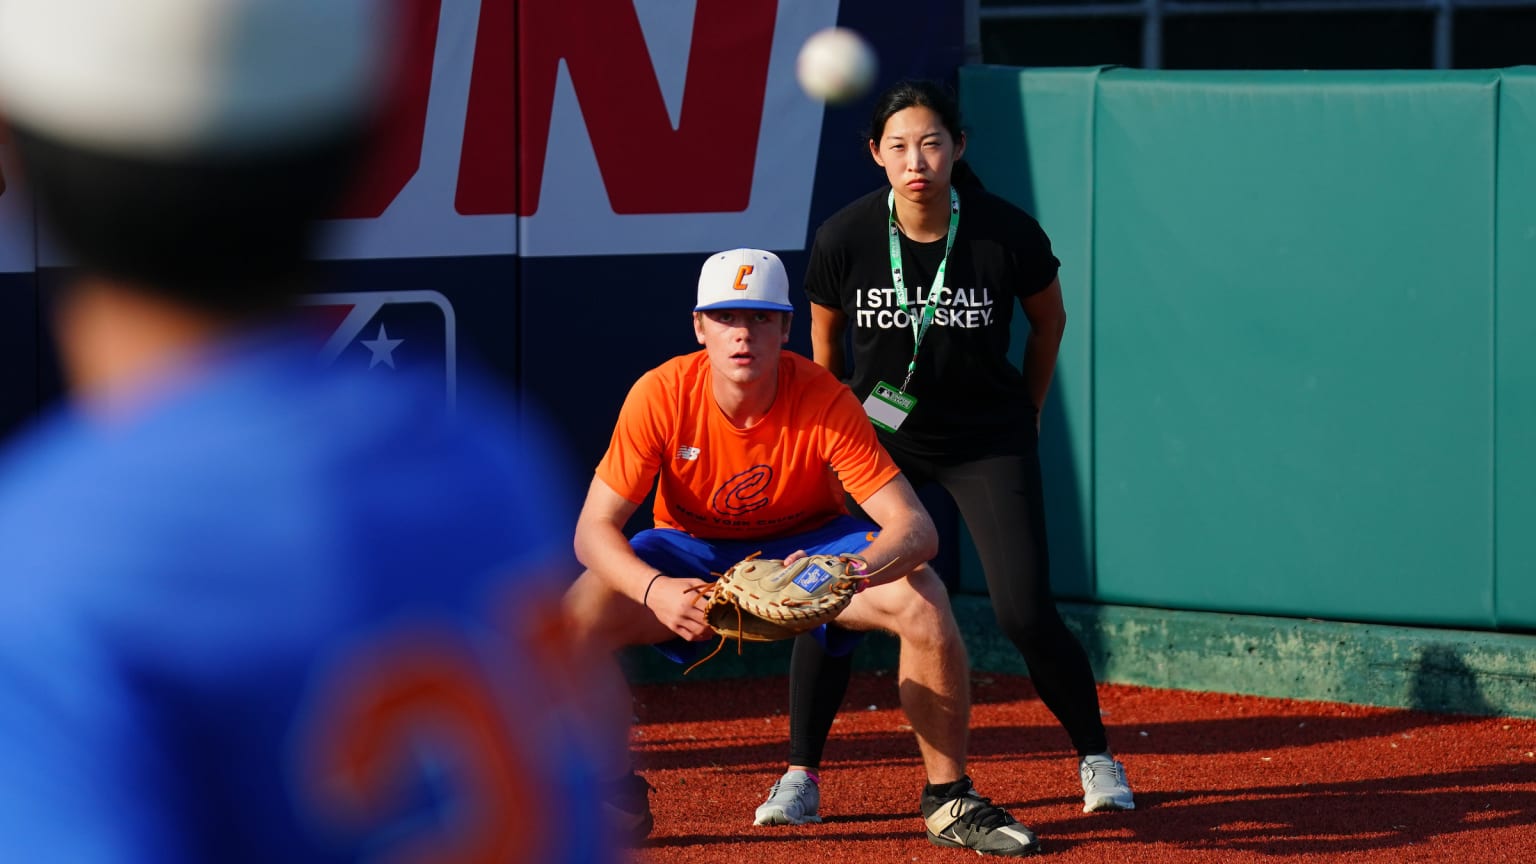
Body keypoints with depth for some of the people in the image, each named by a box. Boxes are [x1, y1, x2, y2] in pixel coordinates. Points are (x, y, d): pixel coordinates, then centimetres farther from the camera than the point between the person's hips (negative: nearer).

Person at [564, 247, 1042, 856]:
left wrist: (856, 573, -54)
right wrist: (654, 590, -44)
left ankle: (947, 798, -9)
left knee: (923, 598, -29)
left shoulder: (825, 401, -26)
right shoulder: (662, 395, -24)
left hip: (806, 547, 0)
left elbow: (914, 527, -30)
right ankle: (614, 794, 0)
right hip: (693, 552, 0)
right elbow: (594, 530, -22)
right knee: (577, 617, -28)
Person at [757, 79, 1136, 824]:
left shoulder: (1009, 235, -20)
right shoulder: (844, 239, -16)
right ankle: (799, 777, 3)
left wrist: (1026, 414, 10)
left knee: (1025, 615, -10)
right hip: (876, 432, 2)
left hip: (987, 440, -1)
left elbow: (1048, 319, 2)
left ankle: (1096, 757, 14)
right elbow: (824, 332, 5)